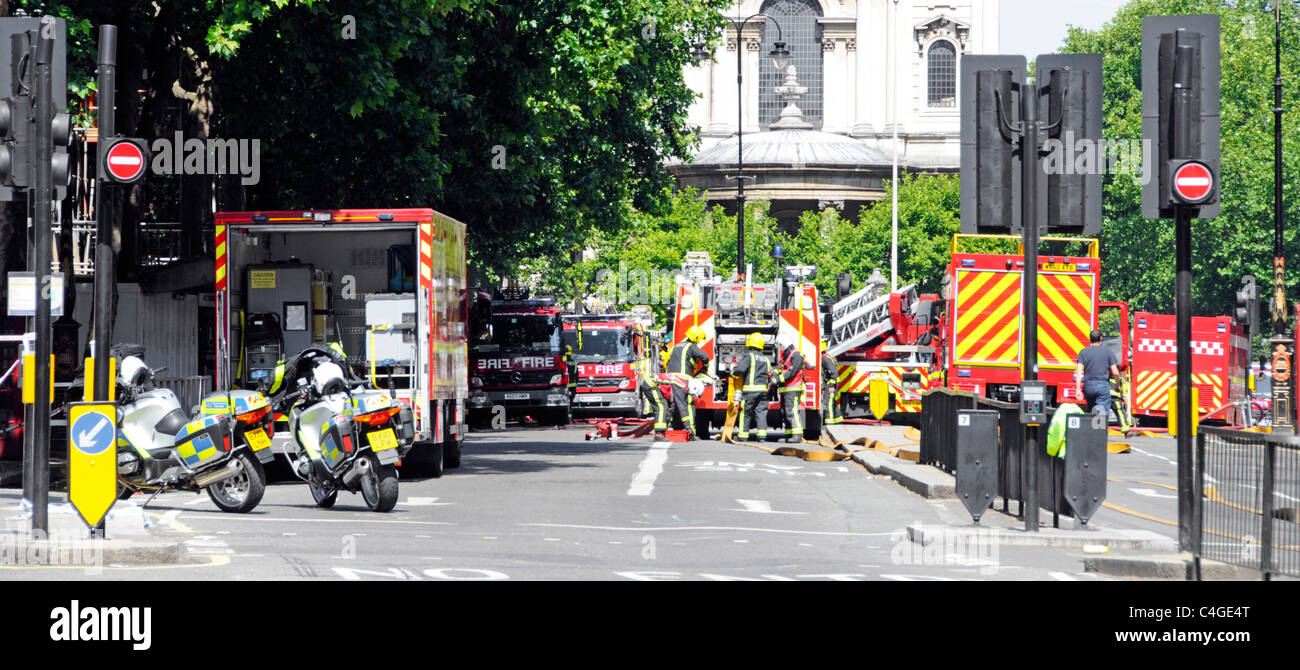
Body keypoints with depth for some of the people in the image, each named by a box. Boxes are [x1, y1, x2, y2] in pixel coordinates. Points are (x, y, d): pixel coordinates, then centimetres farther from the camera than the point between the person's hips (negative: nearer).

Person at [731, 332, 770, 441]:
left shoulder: (749, 356, -7)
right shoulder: (765, 359, 16)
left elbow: (740, 369, -18)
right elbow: (770, 372, 19)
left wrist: (733, 372, 0)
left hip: (750, 389, -5)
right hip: (763, 390, 5)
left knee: (746, 413, 3)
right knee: (761, 412, 3)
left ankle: (743, 435, 8)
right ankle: (762, 434, -7)